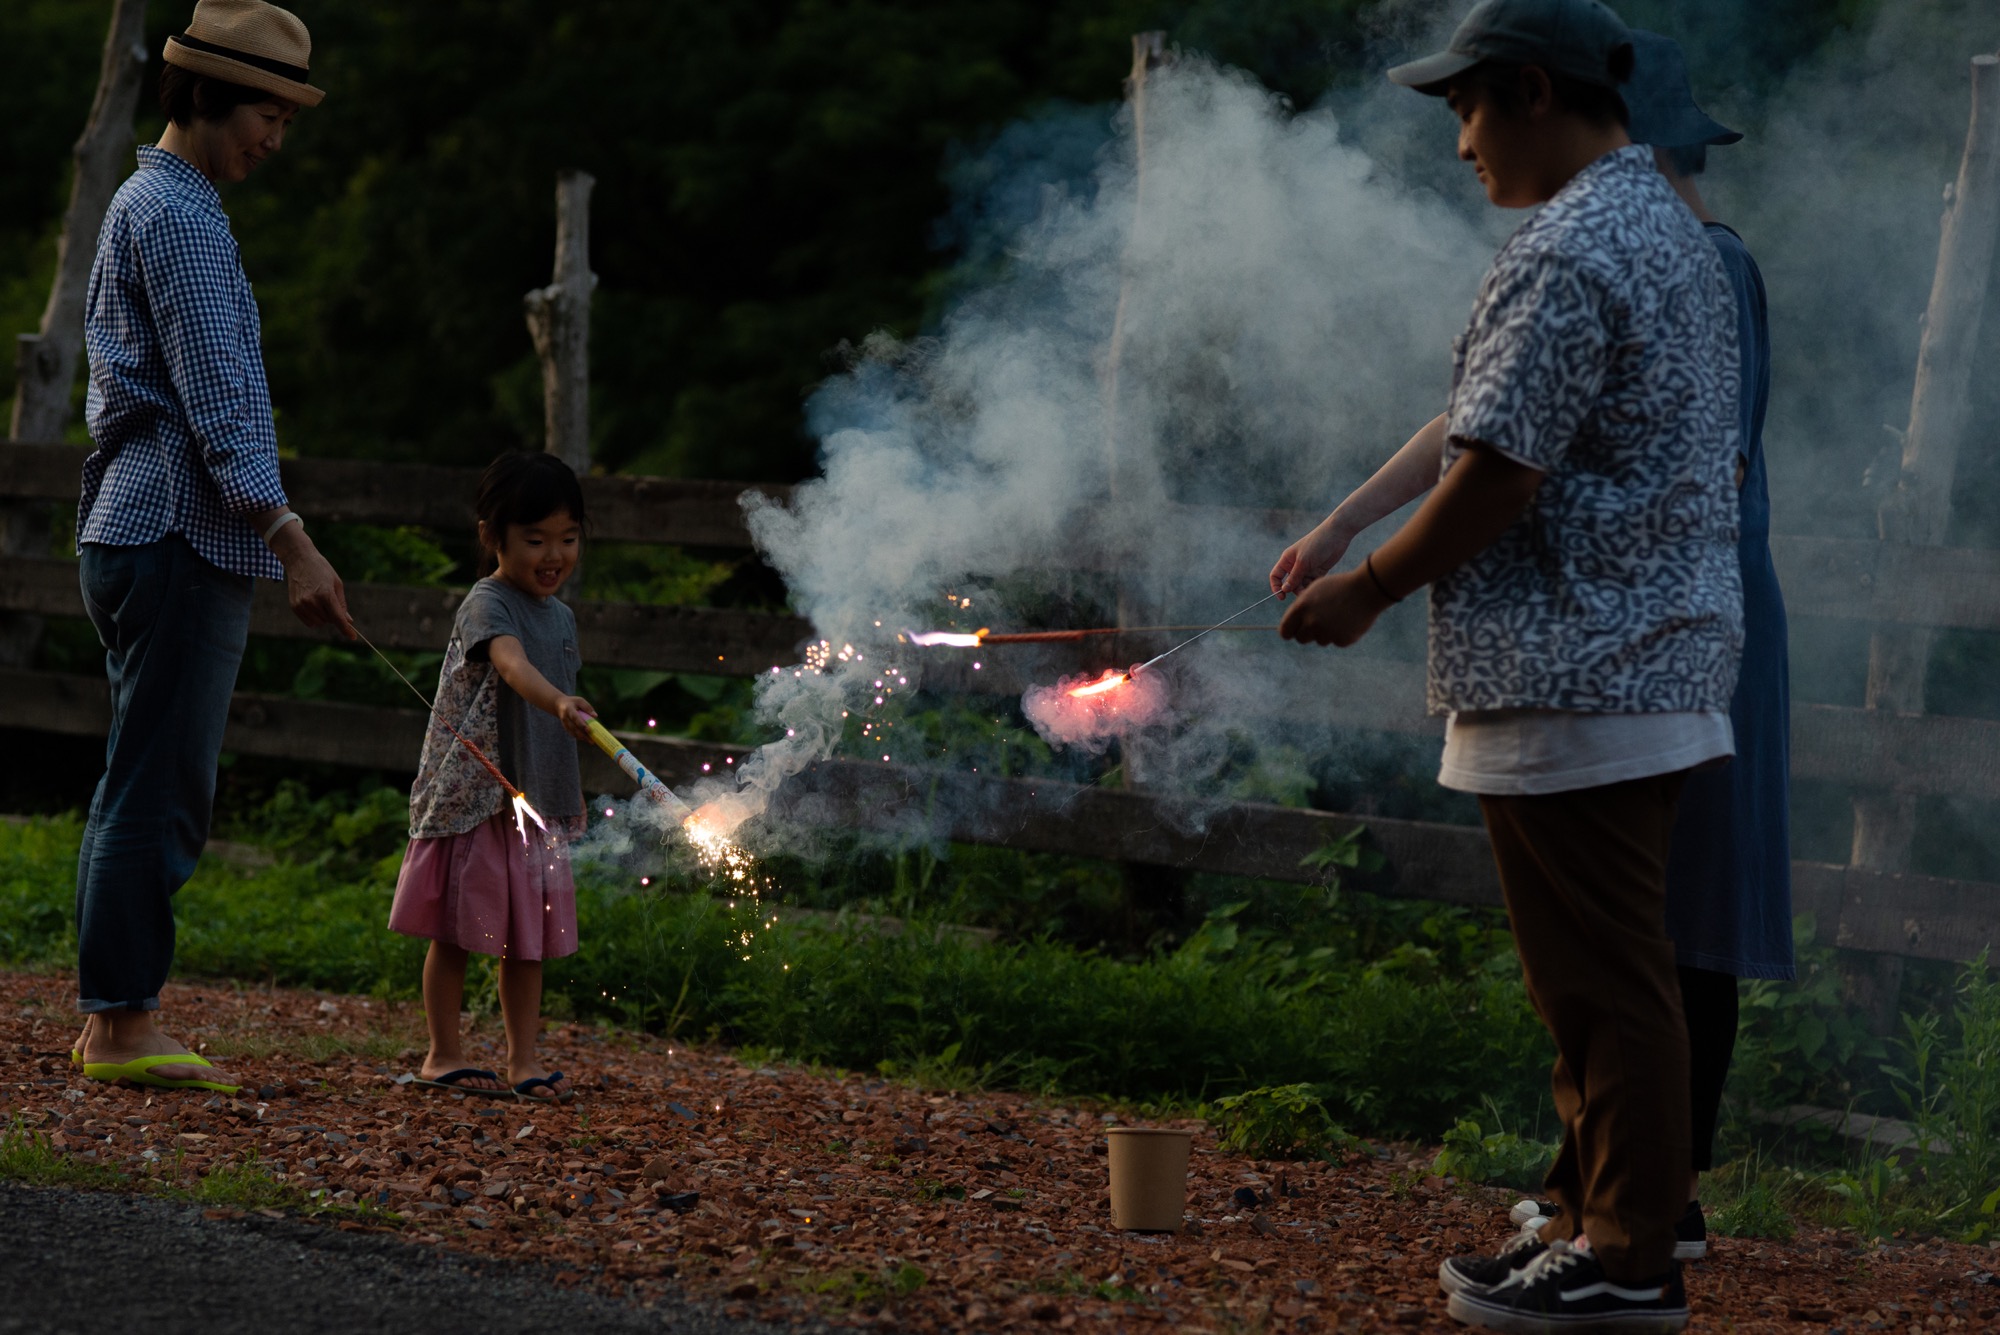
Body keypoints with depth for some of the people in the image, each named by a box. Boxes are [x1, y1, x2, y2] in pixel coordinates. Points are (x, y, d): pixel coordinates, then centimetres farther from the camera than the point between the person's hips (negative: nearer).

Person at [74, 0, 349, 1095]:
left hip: (129, 533, 11)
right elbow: (218, 402, -20)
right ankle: (124, 1024, -8)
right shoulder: (180, 216, -11)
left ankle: (111, 1018, 13)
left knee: (137, 790, 11)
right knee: (159, 793, -9)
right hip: (182, 539, -11)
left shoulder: (141, 204, 22)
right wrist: (292, 543, -24)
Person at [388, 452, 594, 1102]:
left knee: (530, 936, 10)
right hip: (474, 796, -7)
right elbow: (512, 664, -35)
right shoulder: (487, 604, -13)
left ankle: (523, 1060, 17)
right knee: (457, 931, 2)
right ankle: (443, 1055, 12)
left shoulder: (561, 616, 12)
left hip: (539, 802, 7)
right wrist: (560, 704, -53)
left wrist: (575, 793, 23)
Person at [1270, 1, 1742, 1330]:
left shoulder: (1567, 253, -17)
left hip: (1576, 676, -10)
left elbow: (1498, 472, -20)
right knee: (1614, 965, 16)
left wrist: (1370, 587, -6)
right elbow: (1479, 424, 22)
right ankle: (1611, 1214, 24)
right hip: (1662, 657, 11)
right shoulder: (1674, 230, 18)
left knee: (1599, 974, -5)